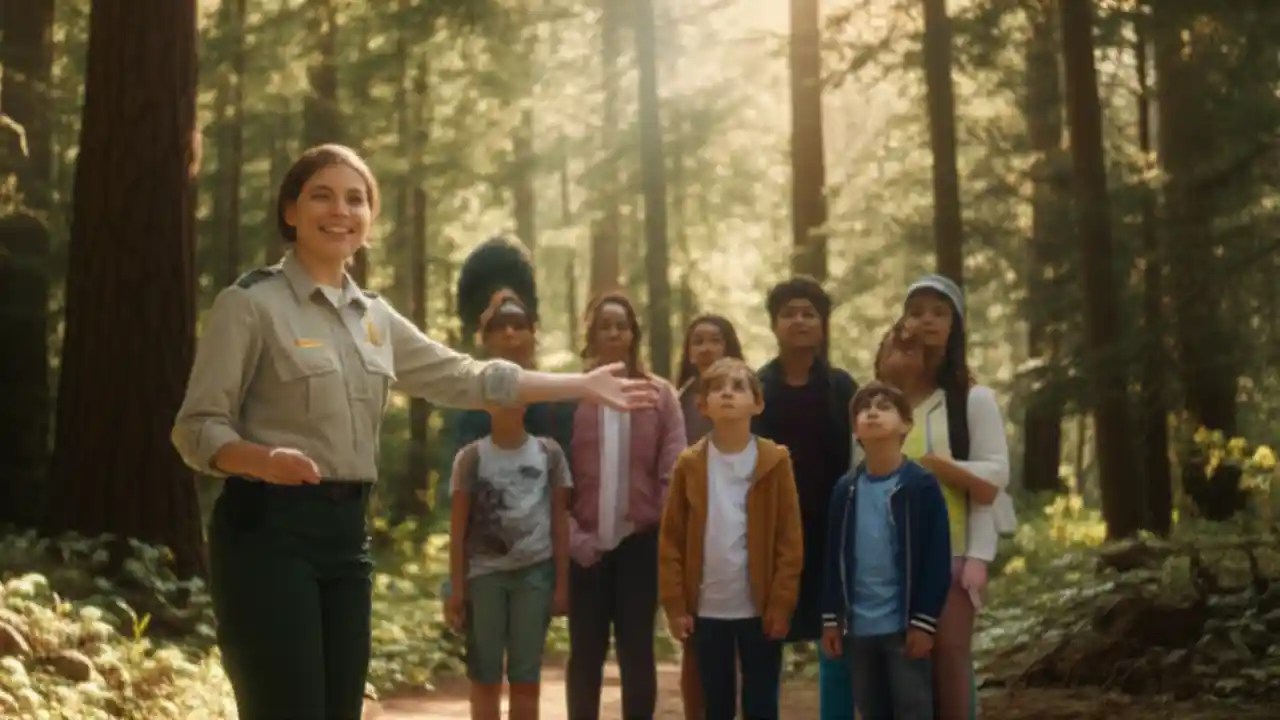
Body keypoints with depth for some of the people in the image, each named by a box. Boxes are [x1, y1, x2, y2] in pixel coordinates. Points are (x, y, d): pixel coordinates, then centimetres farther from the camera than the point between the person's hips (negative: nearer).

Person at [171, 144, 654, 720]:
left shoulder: (374, 317, 14)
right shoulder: (251, 304, -6)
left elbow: (464, 379, 20)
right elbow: (197, 427, -9)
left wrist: (584, 385, 20)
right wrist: (265, 461, -30)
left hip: (347, 530, 7)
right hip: (269, 529, -7)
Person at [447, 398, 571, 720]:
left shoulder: (549, 453, 5)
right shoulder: (471, 457, 1)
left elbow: (560, 521, 7)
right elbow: (458, 528, 2)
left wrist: (562, 582, 3)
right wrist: (457, 587, -2)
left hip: (535, 571, 1)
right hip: (485, 572, 0)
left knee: (526, 675, 3)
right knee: (484, 674, 3)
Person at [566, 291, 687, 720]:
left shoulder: (660, 395, 2)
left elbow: (674, 474, 0)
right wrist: (572, 536, -9)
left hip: (640, 541, 0)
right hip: (586, 545, 0)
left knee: (637, 651, 4)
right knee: (586, 652, 6)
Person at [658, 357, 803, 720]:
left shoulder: (774, 461, -4)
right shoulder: (690, 464, 1)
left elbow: (789, 539, -5)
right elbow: (671, 538, 1)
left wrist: (782, 602, -10)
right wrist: (674, 602, -5)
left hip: (760, 606, -1)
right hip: (706, 608, 2)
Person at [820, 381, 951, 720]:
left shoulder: (922, 485, -7)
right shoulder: (846, 489, 5)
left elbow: (936, 560, -9)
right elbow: (834, 557, 9)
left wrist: (924, 621, -12)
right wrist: (831, 618, 7)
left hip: (904, 624, -4)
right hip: (859, 626, 5)